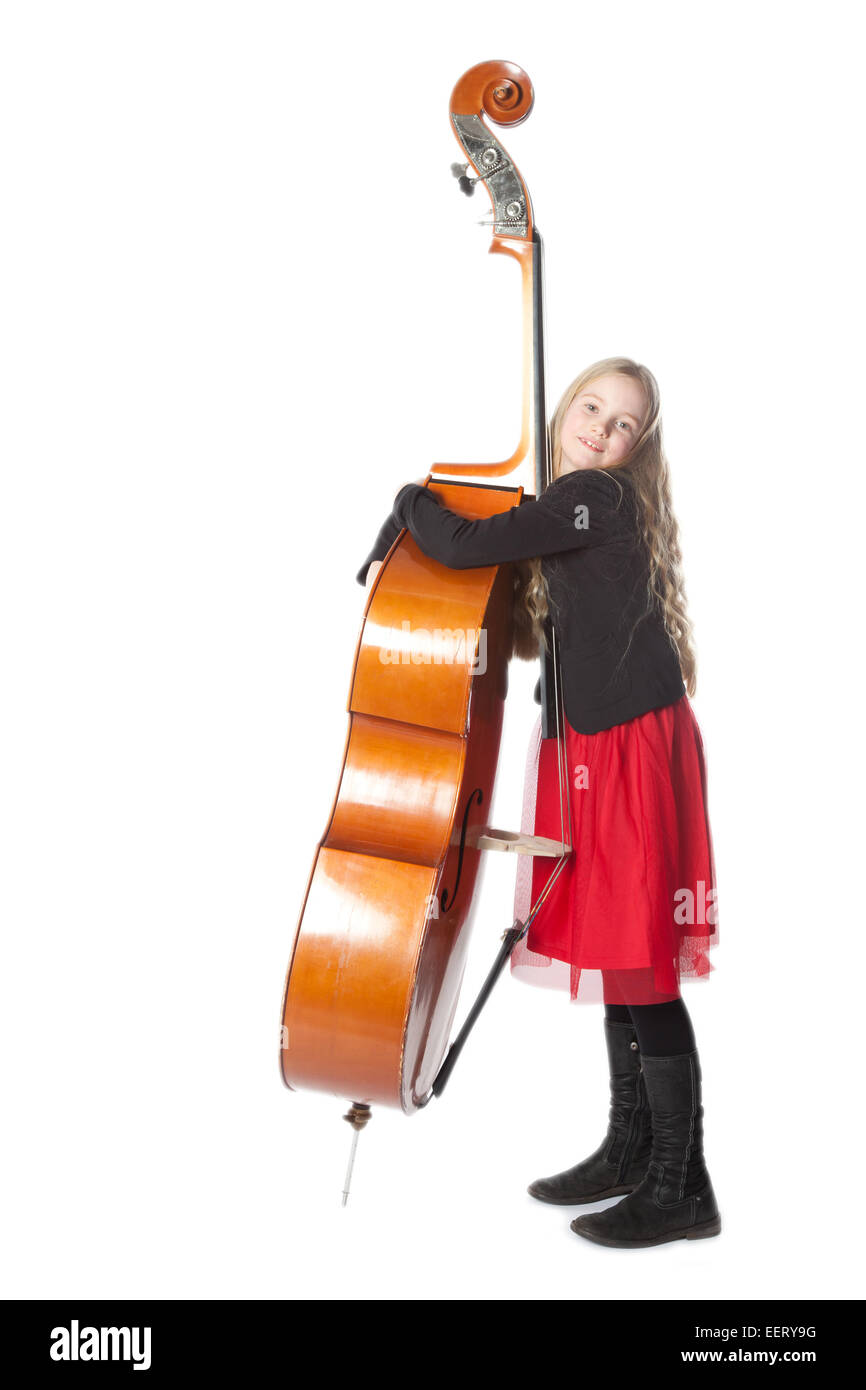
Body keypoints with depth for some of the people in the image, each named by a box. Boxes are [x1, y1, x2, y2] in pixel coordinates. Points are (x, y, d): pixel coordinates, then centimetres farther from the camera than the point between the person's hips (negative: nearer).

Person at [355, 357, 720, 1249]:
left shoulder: (594, 494, -13)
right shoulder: (571, 508, 15)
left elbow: (461, 546, -21)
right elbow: (534, 632, 18)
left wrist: (409, 500, 1)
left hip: (636, 749, -9)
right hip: (590, 752, 9)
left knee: (638, 968, -4)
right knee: (610, 952, 15)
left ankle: (679, 1191, 8)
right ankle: (629, 1152, 29)